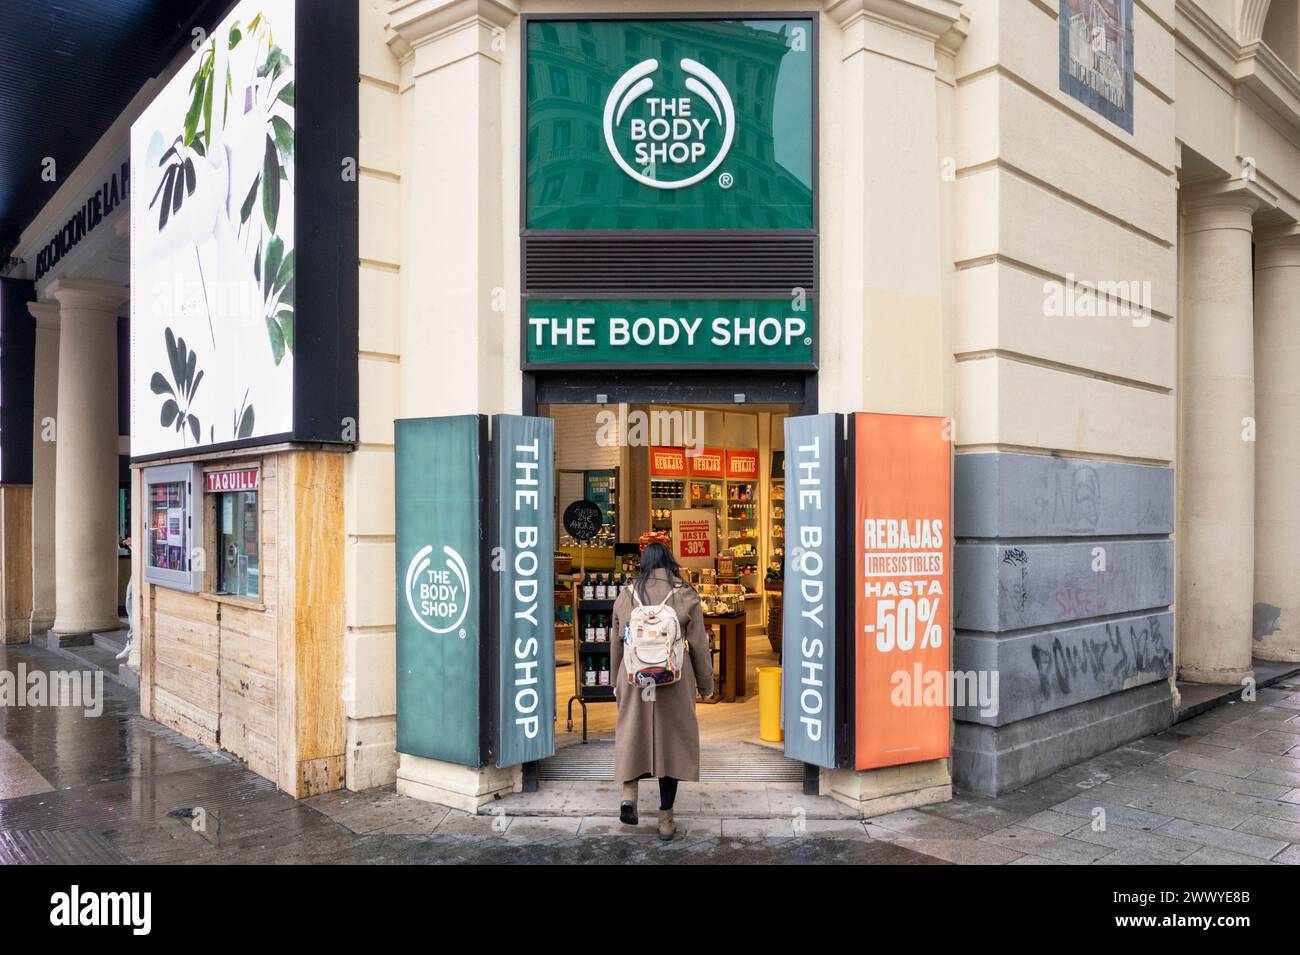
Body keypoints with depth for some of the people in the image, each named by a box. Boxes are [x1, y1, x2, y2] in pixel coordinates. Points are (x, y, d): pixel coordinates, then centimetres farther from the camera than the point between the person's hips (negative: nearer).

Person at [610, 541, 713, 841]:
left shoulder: (627, 594, 2)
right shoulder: (685, 595, -4)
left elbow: (617, 643, 8)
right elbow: (699, 644, -1)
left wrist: (615, 682, 20)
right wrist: (705, 683, 9)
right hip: (674, 680, -1)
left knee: (633, 734, 20)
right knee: (671, 740, 9)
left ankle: (629, 793, 0)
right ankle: (665, 820, 15)